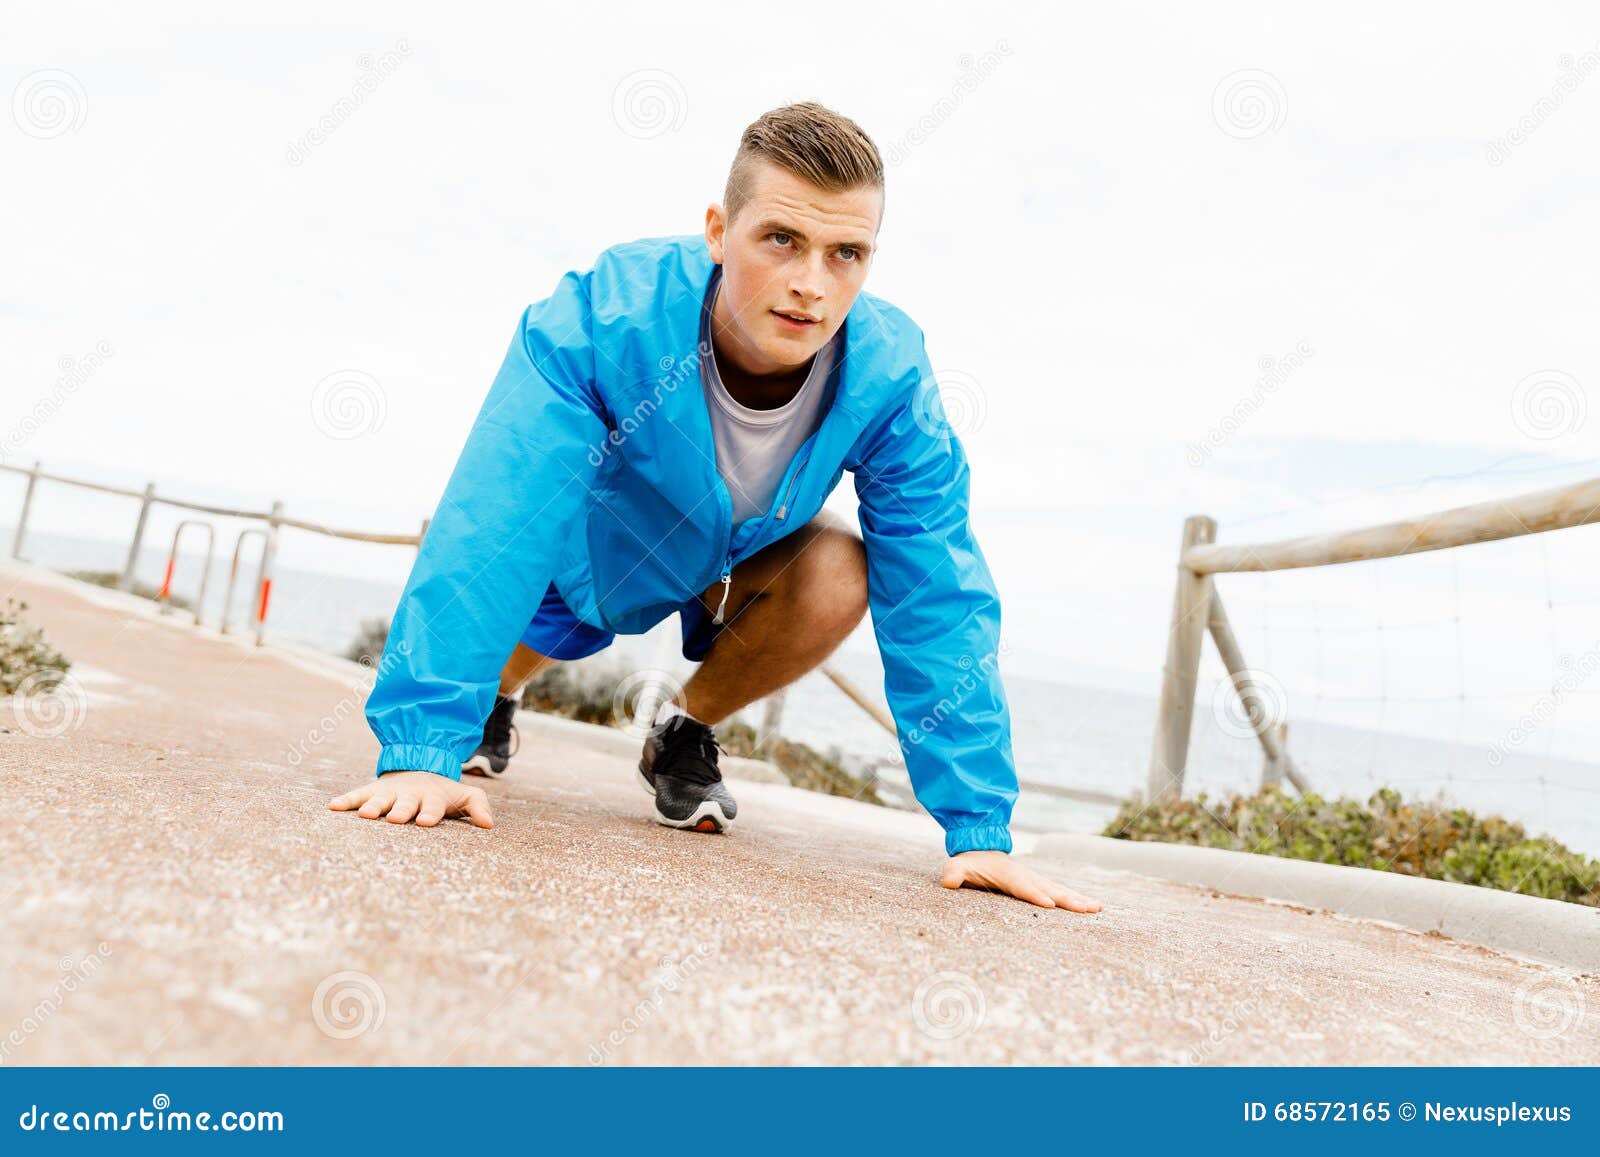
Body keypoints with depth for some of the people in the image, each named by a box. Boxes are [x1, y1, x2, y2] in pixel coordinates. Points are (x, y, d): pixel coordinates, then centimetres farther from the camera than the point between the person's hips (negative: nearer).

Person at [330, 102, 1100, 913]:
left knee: (839, 579, -26)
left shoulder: (888, 376, -32)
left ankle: (685, 735, 1)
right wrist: (422, 748, -50)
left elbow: (934, 600, -29)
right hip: (589, 542, 0)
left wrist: (978, 826, -31)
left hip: (729, 554, 0)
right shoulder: (606, 315, -39)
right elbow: (493, 529, -43)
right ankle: (490, 699, 26)